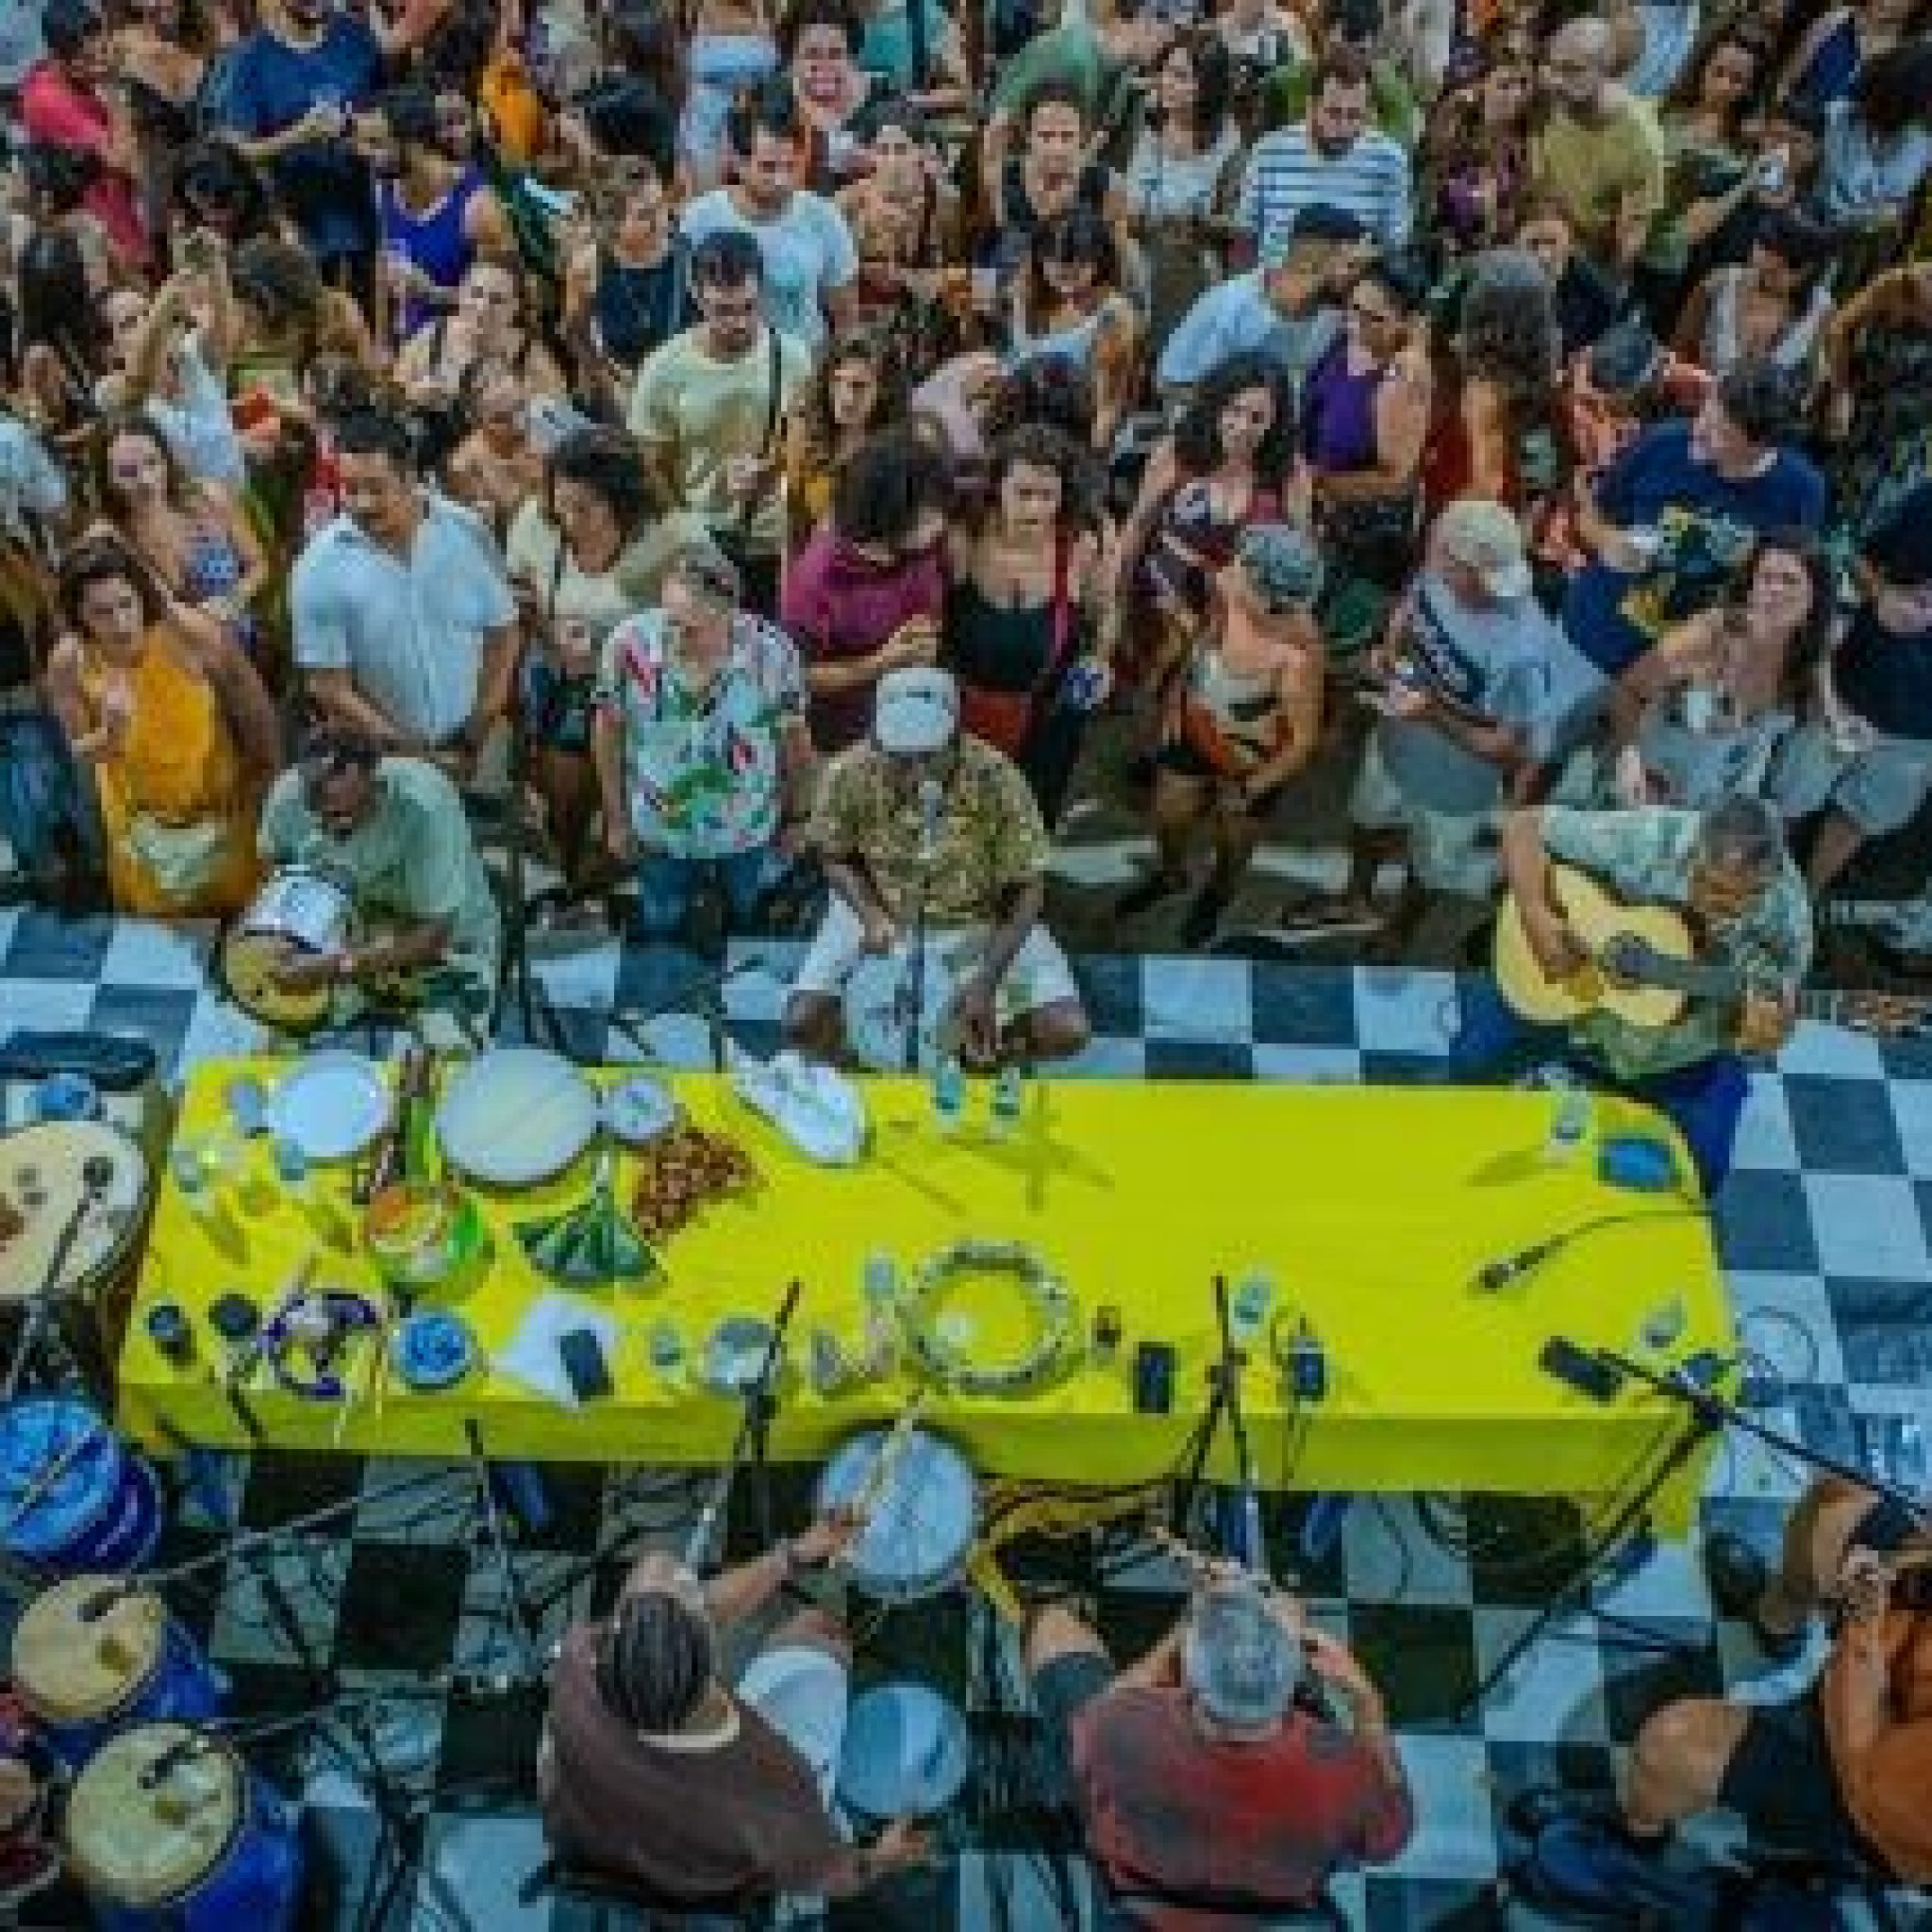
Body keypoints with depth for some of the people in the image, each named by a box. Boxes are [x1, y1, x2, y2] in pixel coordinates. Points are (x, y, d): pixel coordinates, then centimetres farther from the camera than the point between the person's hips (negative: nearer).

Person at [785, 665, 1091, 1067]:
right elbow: (834, 856, -3)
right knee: (802, 1023, -18)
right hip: (882, 913, 1)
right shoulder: (849, 775, -24)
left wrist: (987, 980, -27)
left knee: (1066, 1033, -17)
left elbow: (1028, 890, -18)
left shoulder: (996, 779, -27)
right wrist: (870, 916, -22)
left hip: (981, 920, -1)